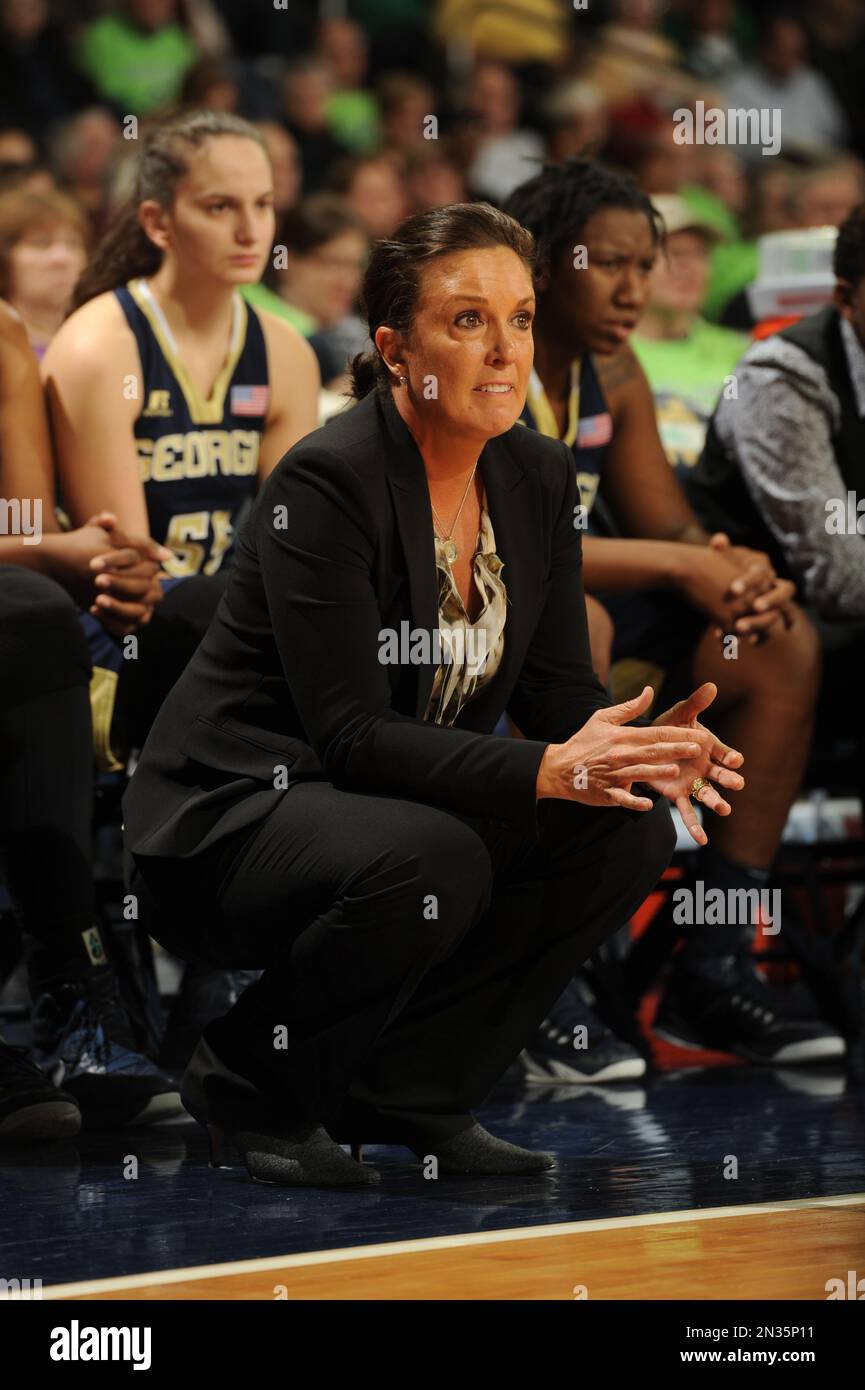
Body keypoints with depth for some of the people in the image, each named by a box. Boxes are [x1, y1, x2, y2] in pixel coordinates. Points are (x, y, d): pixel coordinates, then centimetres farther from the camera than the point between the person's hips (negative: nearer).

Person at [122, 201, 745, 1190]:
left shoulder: (538, 478, 0)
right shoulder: (327, 483, -23)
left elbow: (559, 688, 2)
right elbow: (352, 734, -27)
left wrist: (637, 752, -22)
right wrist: (547, 771, -38)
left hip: (415, 802, 7)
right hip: (232, 815, -7)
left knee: (629, 831, -14)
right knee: (428, 862, -36)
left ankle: (408, 1090, 0)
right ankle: (249, 1087, -8)